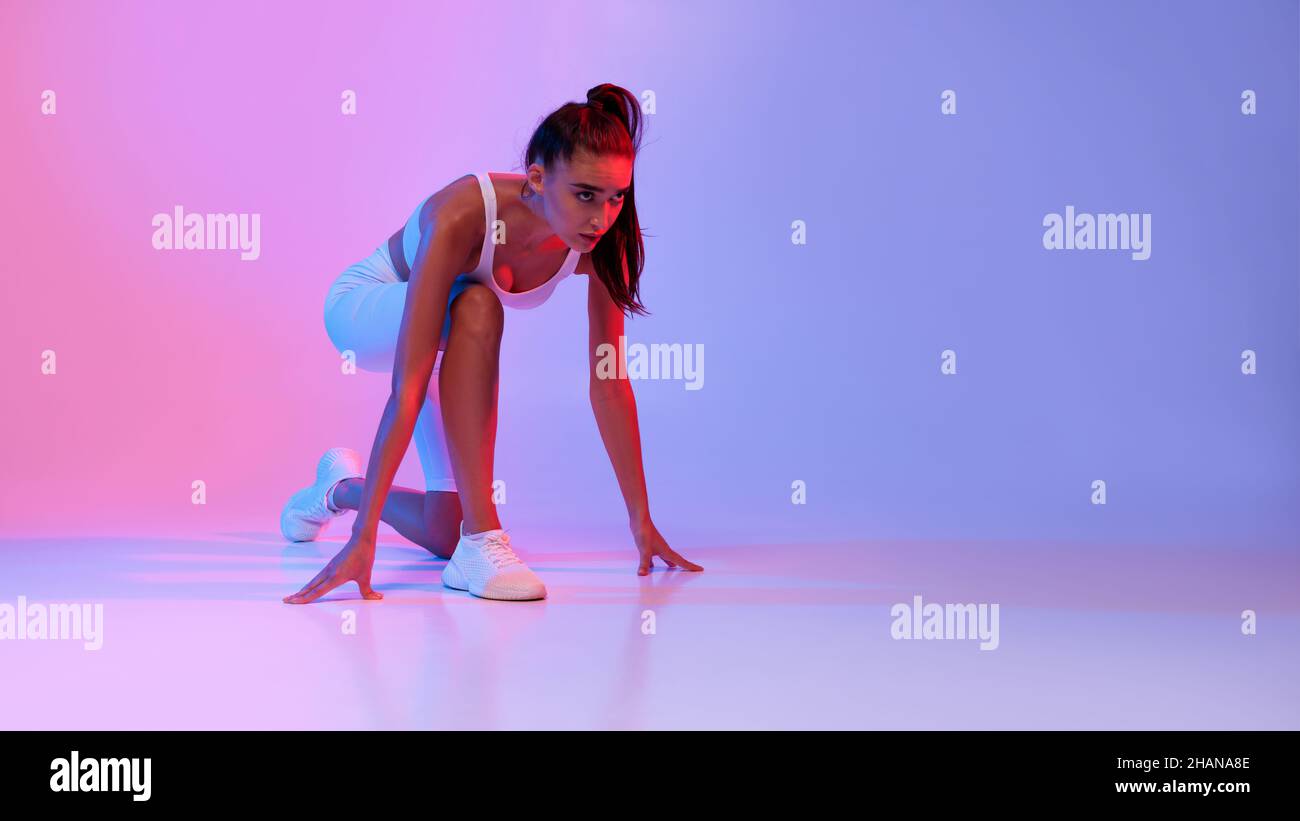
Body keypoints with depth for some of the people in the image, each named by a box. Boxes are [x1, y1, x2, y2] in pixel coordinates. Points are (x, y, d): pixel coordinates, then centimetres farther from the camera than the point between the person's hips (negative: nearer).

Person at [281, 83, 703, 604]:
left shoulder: (602, 243, -26)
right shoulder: (464, 216, -40)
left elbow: (610, 382, -16)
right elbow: (408, 386, -44)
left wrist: (642, 521, -14)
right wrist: (364, 536, -46)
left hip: (455, 340, 5)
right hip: (364, 308, -5)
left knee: (443, 533, -2)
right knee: (477, 306, -40)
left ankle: (342, 487, 33)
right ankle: (481, 539, -35)